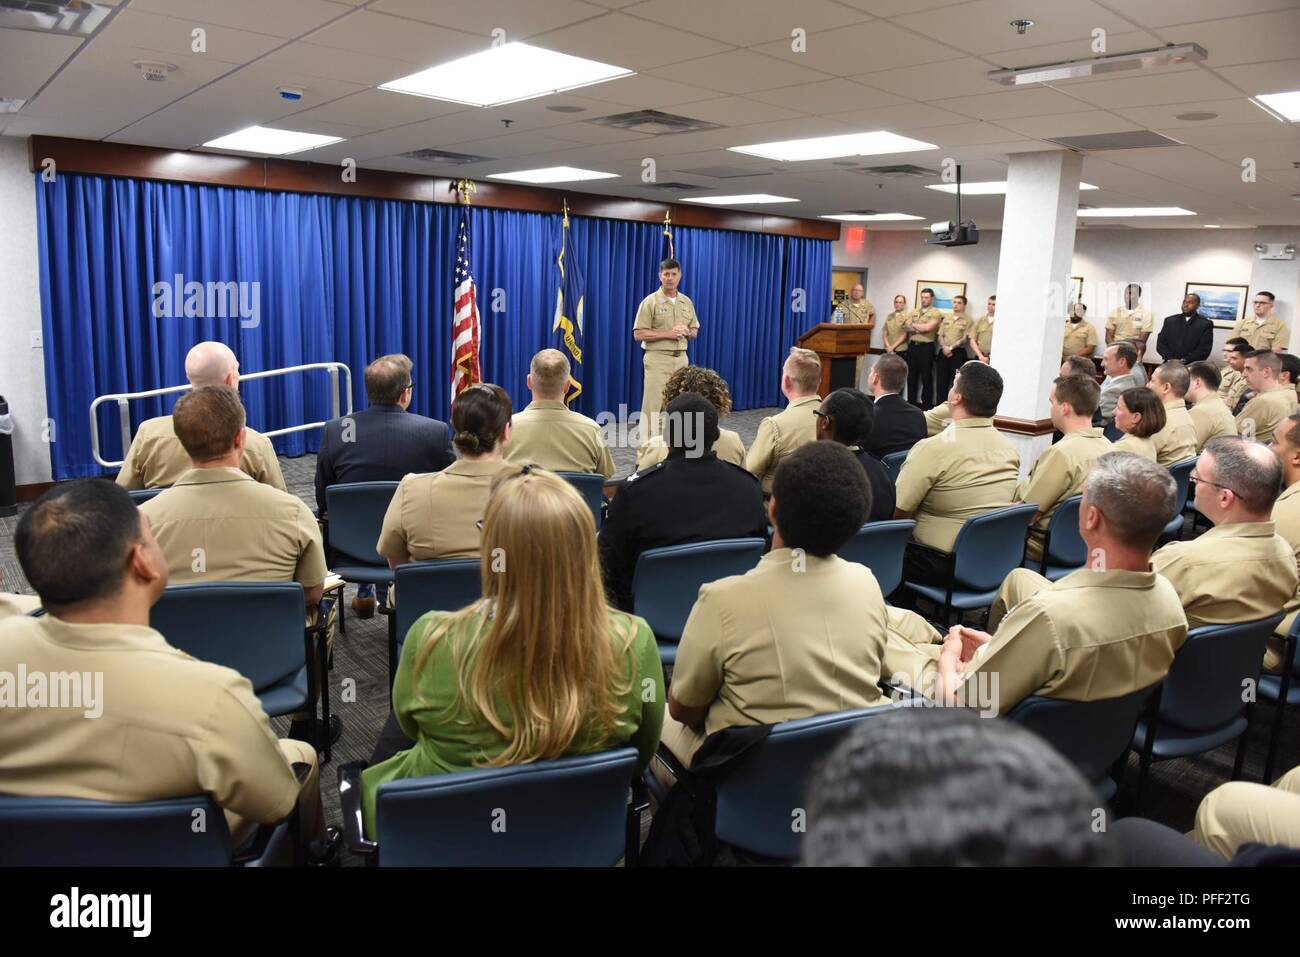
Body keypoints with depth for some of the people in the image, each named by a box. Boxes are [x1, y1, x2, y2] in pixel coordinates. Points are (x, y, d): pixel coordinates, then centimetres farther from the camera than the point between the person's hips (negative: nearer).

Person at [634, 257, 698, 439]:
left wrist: (686, 332, -6)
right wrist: (668, 334, -17)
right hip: (658, 358, -5)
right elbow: (638, 334, -10)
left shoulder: (687, 302, 12)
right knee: (654, 404, -7)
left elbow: (695, 331, 18)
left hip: (681, 358, 5)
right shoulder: (650, 302, -5)